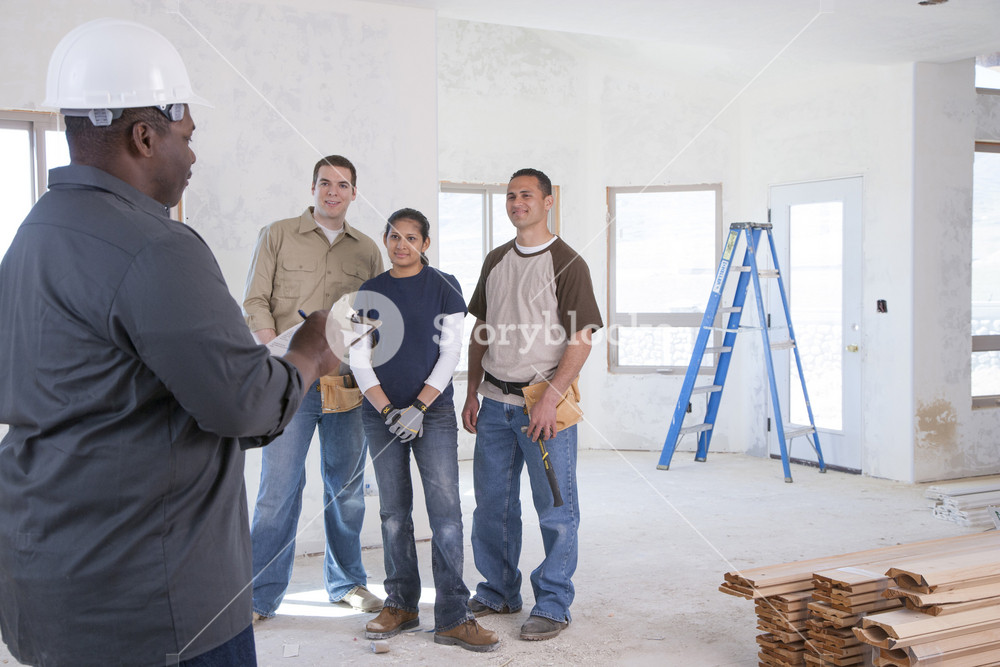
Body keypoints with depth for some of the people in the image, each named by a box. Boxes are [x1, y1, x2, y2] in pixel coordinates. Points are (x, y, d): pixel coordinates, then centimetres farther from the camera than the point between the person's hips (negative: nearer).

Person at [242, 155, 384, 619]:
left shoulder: (367, 250, 12)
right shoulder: (278, 236, 5)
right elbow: (255, 302, 0)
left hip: (348, 384, 3)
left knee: (347, 485, 10)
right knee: (279, 485, -4)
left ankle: (346, 581, 24)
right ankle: (261, 594, 7)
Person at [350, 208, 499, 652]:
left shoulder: (443, 287, 3)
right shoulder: (370, 292, 9)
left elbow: (450, 353, -2)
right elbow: (359, 358, 5)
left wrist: (419, 407, -12)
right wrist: (387, 410, -8)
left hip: (433, 411, -2)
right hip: (381, 413, 2)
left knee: (446, 511, -7)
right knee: (394, 512, 7)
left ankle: (452, 618, -2)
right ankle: (401, 604, 19)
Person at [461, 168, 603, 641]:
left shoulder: (567, 263, -6)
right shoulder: (495, 261, 13)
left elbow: (581, 340, -11)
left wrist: (551, 398, -18)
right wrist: (473, 393, 11)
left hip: (544, 404, -6)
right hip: (495, 402, 6)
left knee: (556, 510, 2)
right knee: (492, 504, 12)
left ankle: (553, 604, 14)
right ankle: (499, 592, 28)